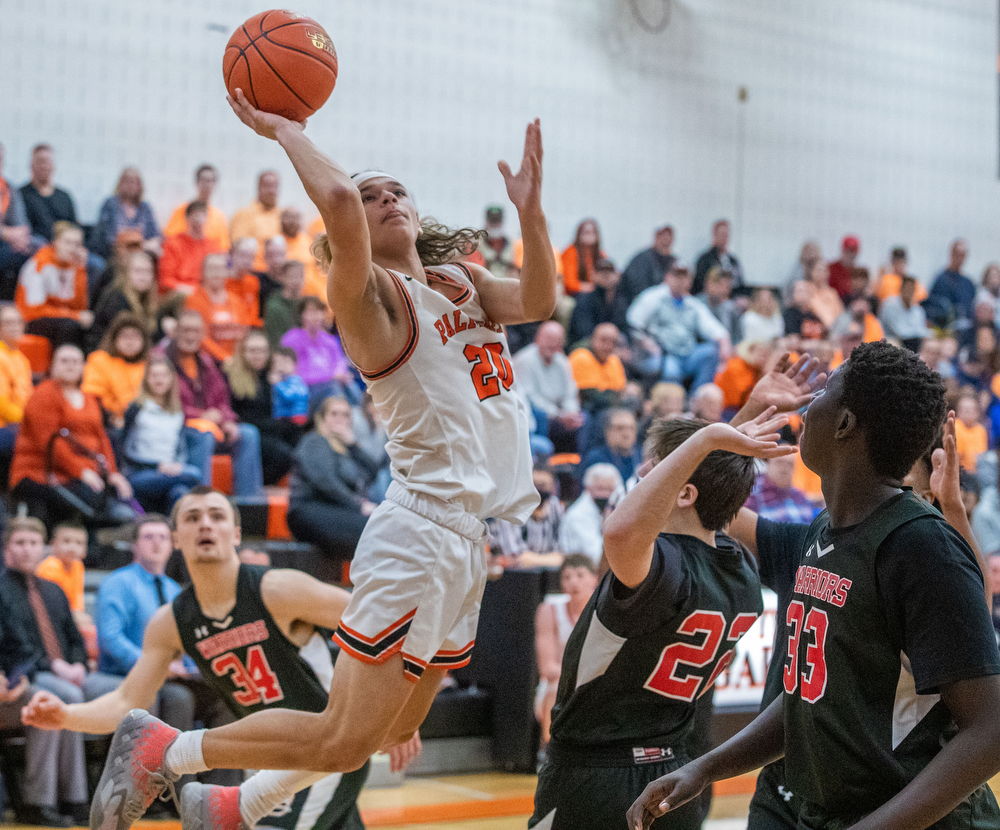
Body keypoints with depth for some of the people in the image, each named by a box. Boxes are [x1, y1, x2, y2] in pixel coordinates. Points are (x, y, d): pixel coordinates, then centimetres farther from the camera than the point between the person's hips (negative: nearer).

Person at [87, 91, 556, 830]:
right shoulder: (369, 292, -7)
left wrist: (530, 208, -7)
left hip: (483, 534, 9)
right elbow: (338, 201, -26)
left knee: (394, 733, 18)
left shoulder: (458, 282, 18)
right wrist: (284, 130, -12)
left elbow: (537, 303, 3)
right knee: (340, 740, -10)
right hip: (426, 529, -9)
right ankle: (161, 750, 8)